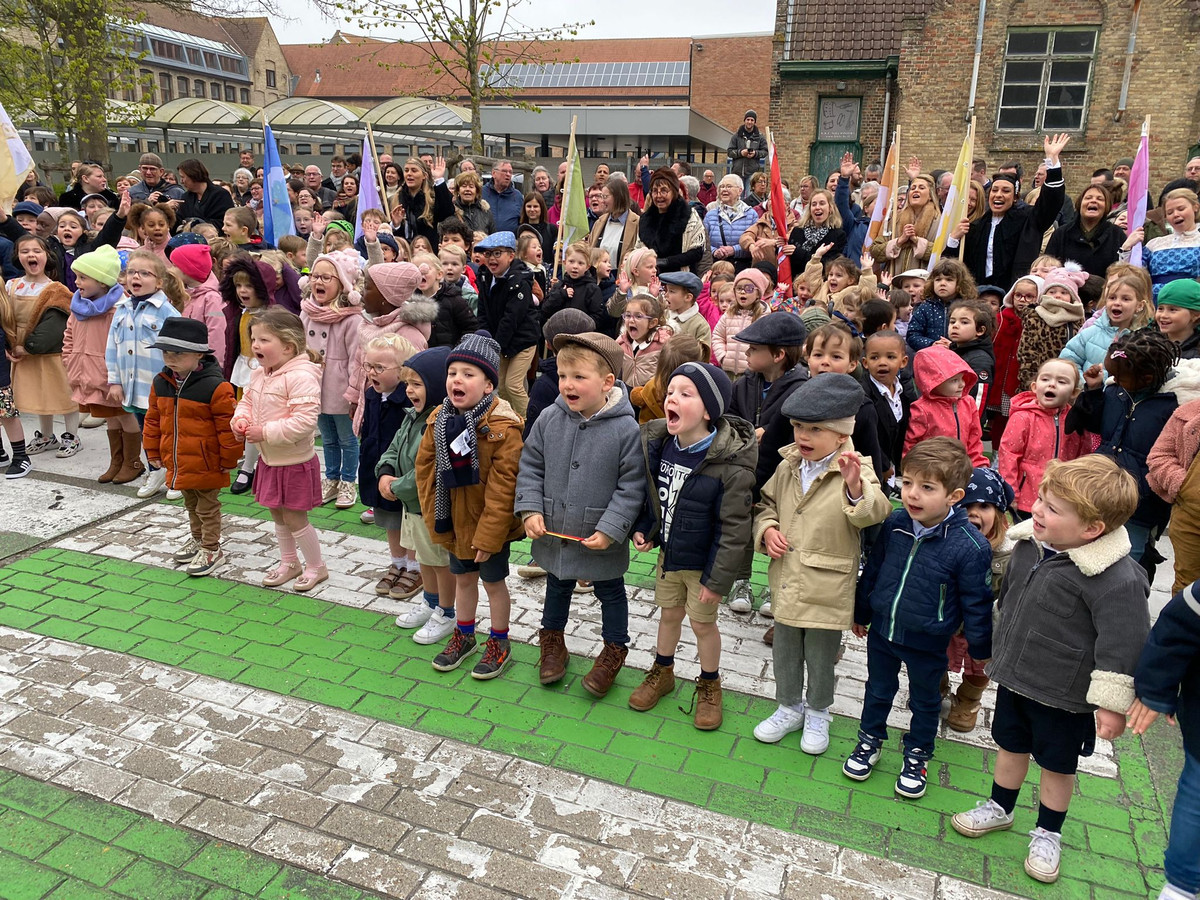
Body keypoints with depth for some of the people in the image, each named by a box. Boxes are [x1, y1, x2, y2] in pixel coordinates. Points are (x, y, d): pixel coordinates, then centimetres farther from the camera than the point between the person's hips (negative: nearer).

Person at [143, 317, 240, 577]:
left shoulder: (215, 386, -22)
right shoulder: (160, 383, 0)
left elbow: (228, 426, -17)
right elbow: (153, 419, 12)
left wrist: (228, 460, -13)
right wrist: (153, 452, 13)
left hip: (206, 464, -7)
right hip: (176, 462, 7)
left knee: (207, 506, 7)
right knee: (190, 504, 24)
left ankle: (211, 549, 20)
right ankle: (197, 538, 42)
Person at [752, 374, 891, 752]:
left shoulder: (855, 472, -16)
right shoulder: (788, 466, 0)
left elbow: (875, 512, -34)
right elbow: (766, 504, 15)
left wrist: (856, 488, -55)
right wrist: (767, 530, -6)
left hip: (827, 590, -4)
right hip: (786, 582, 5)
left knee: (821, 658, 15)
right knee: (784, 652, 21)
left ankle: (818, 713, 40)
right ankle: (789, 708, 43)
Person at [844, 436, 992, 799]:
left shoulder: (971, 546, -26)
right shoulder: (894, 524, -13)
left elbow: (977, 602, -13)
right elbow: (872, 569, 2)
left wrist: (981, 647, -3)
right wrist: (862, 613, 12)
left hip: (928, 643, -3)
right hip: (882, 631, 3)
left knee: (924, 701, 21)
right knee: (878, 690, 23)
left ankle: (917, 755, 44)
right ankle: (870, 739, 47)